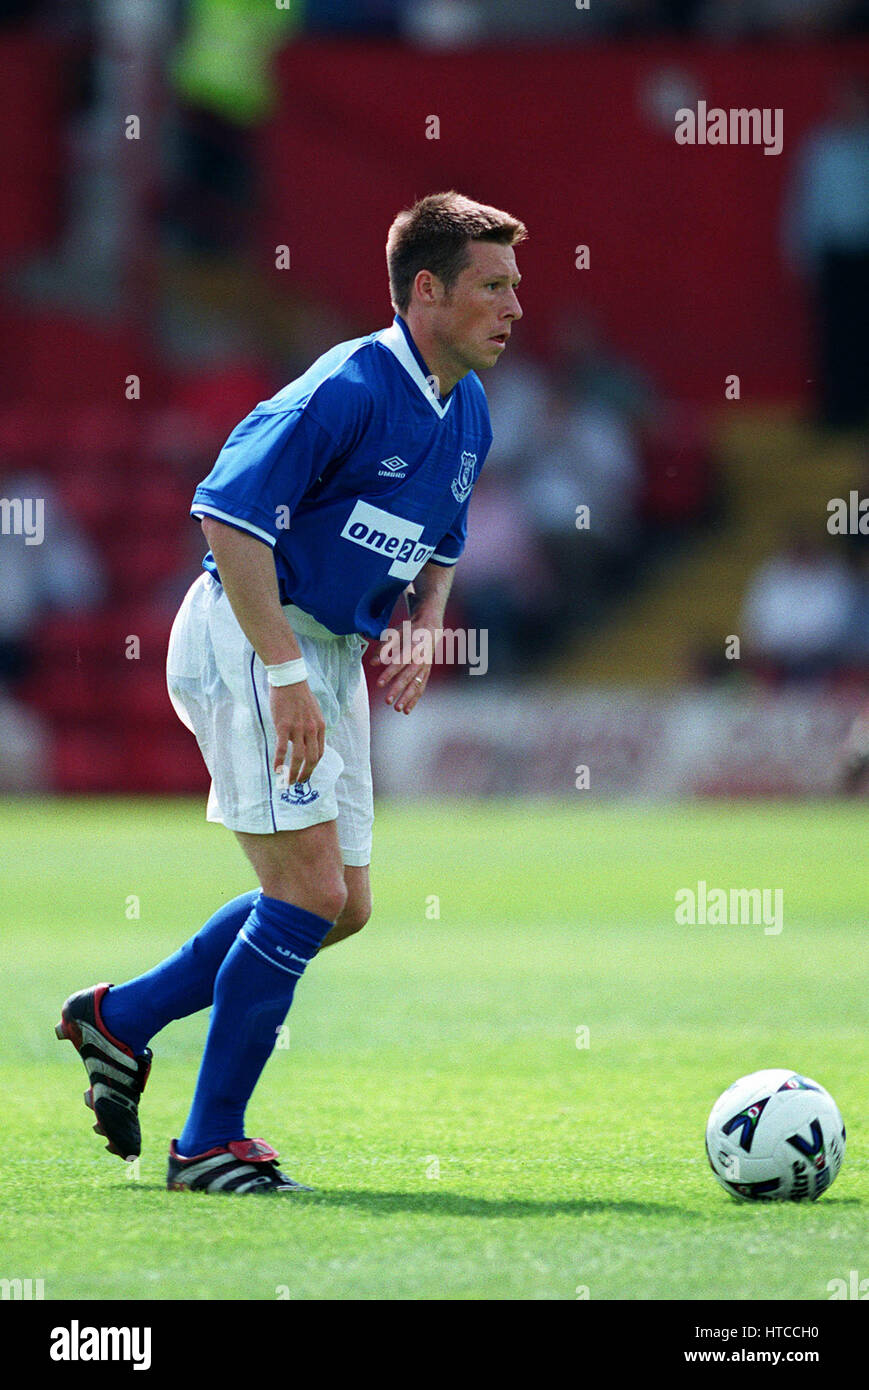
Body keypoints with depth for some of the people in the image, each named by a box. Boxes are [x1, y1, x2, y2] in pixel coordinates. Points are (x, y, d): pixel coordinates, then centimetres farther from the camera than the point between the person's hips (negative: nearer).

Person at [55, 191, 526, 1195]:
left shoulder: (468, 417, 9)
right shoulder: (350, 388, -19)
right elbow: (229, 513, -24)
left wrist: (422, 634, 4)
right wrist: (285, 673, -26)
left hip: (330, 654, 9)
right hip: (247, 638, -9)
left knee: (341, 908, 9)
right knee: (310, 892, -15)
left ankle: (122, 1018, 22)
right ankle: (208, 1144, -6)